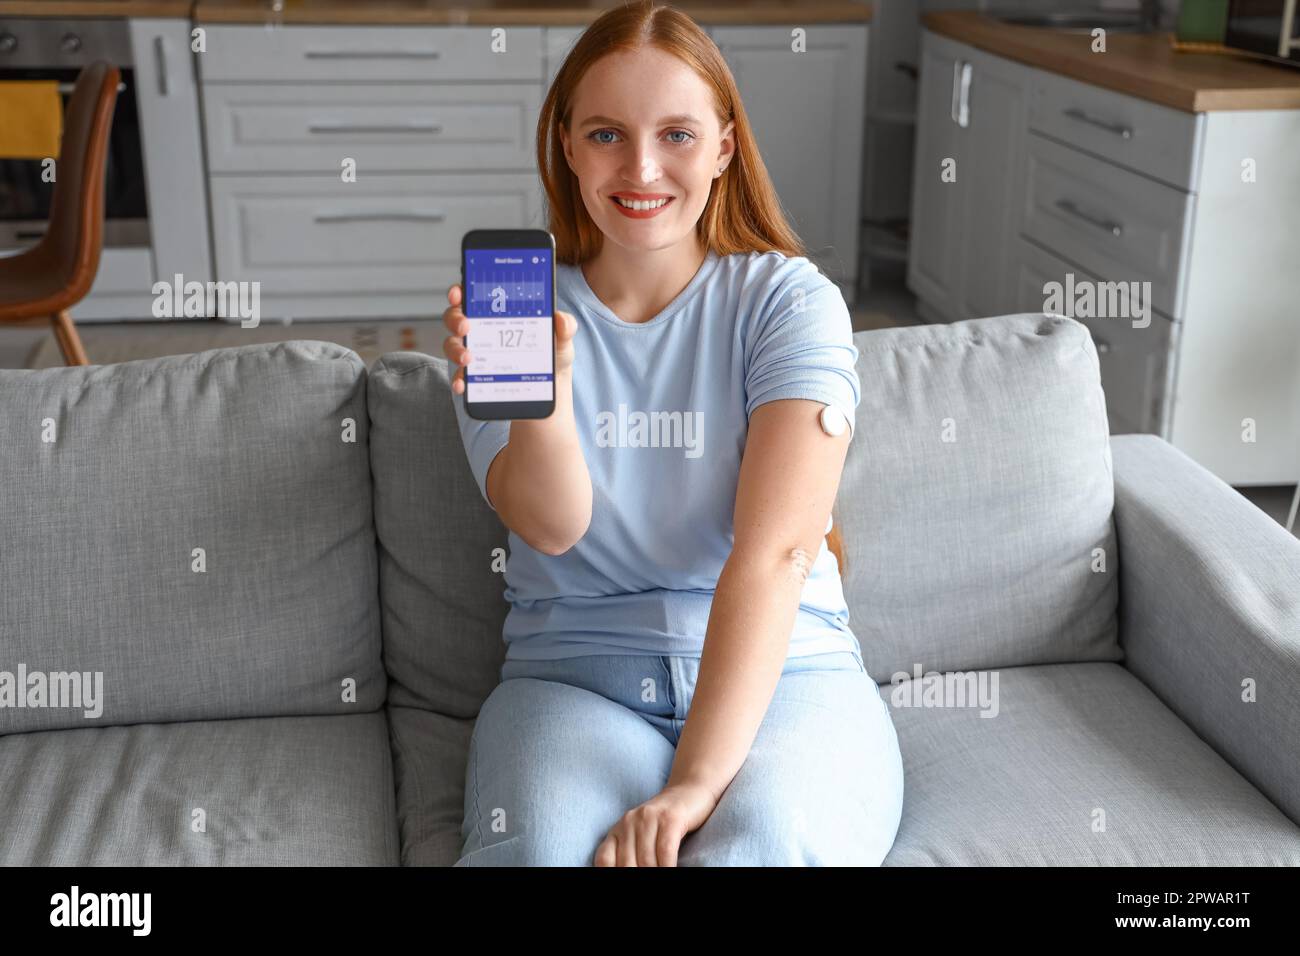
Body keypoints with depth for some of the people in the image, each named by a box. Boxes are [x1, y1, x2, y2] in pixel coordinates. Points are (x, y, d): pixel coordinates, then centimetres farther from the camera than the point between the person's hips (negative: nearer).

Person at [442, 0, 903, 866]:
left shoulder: (790, 301, -3)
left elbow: (774, 550, -16)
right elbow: (554, 526, -11)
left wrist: (694, 781, -26)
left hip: (787, 672, 0)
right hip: (572, 677, 1)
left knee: (758, 845, -32)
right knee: (541, 847, -31)